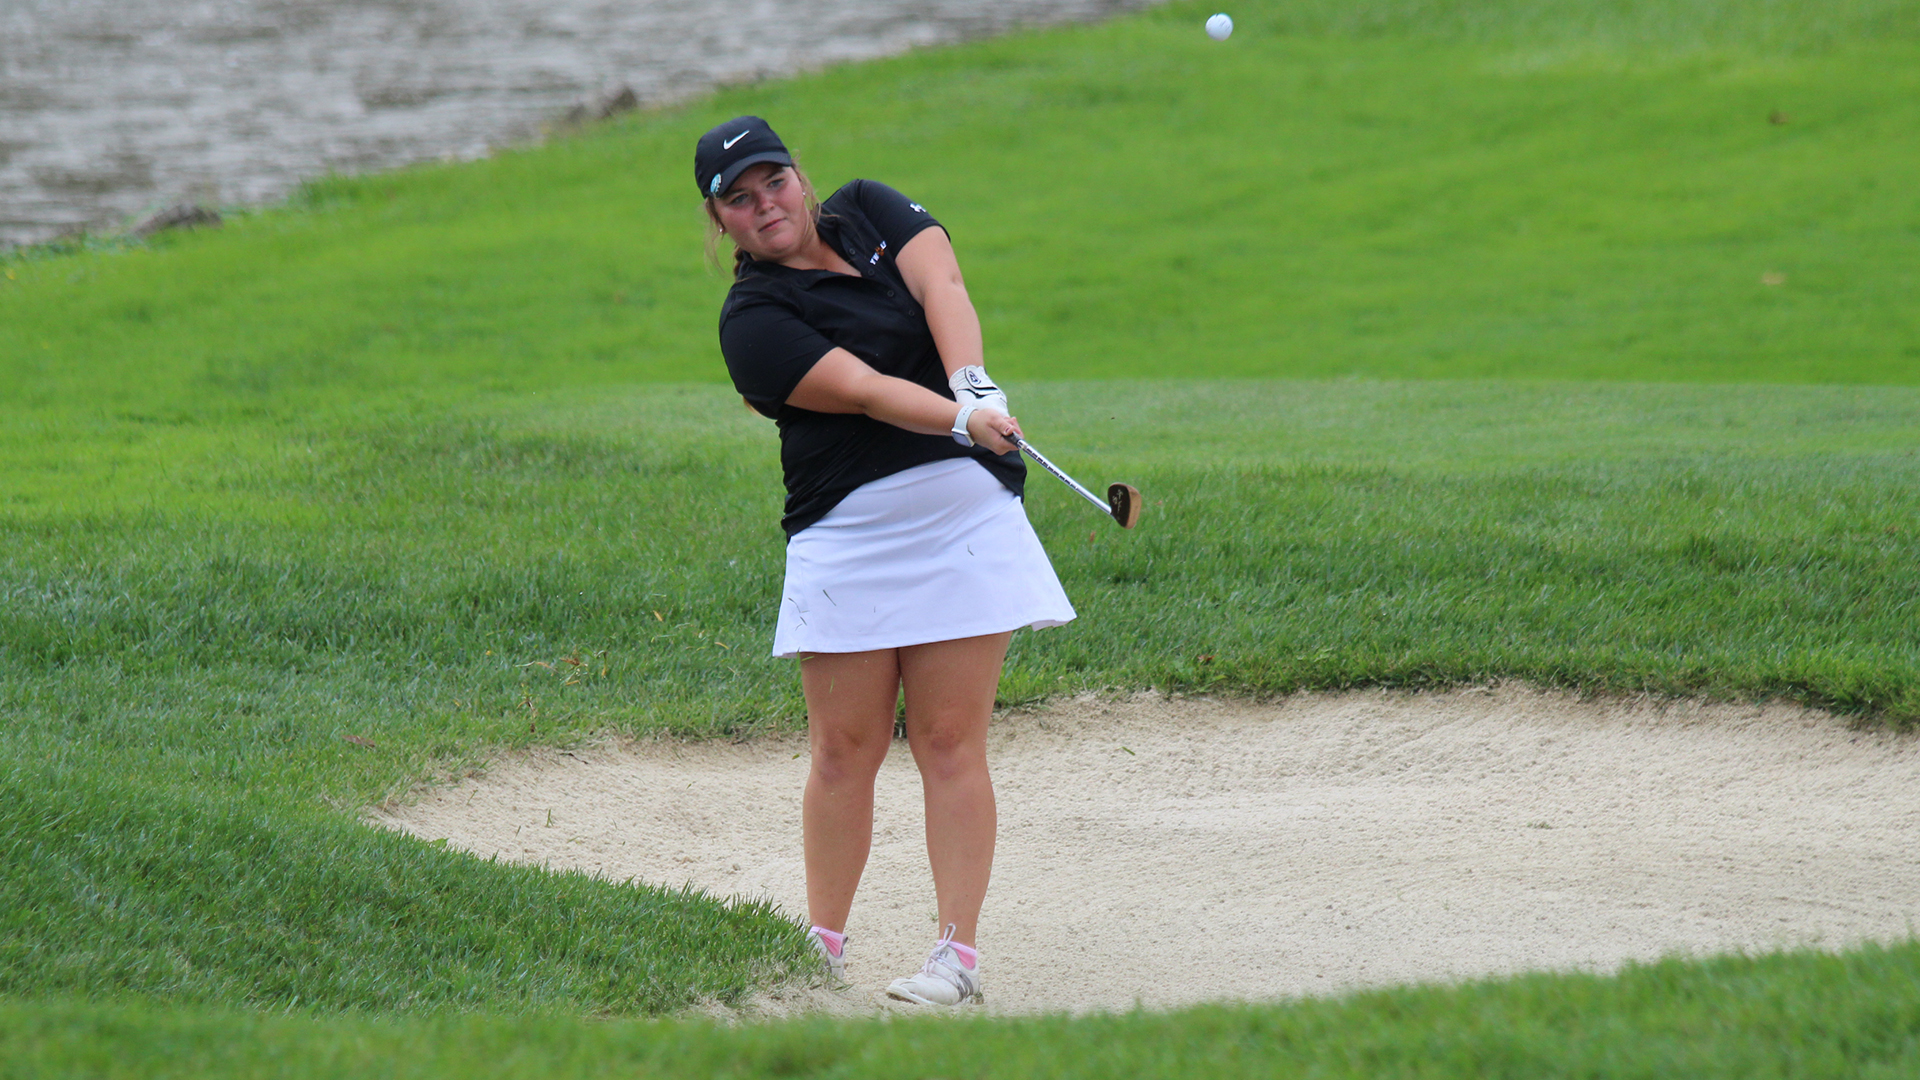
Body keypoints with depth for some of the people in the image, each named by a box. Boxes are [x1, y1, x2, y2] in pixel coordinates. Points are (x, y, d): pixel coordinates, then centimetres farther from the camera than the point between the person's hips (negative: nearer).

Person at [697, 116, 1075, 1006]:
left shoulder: (869, 212, 9)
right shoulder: (752, 321, -5)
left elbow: (943, 287, -8)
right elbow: (865, 391, -18)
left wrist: (972, 382, -27)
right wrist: (964, 421, -34)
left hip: (966, 522, 2)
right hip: (846, 540, -2)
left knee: (950, 741, -2)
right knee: (844, 748, 0)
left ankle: (958, 954, -3)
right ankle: (822, 946, 12)